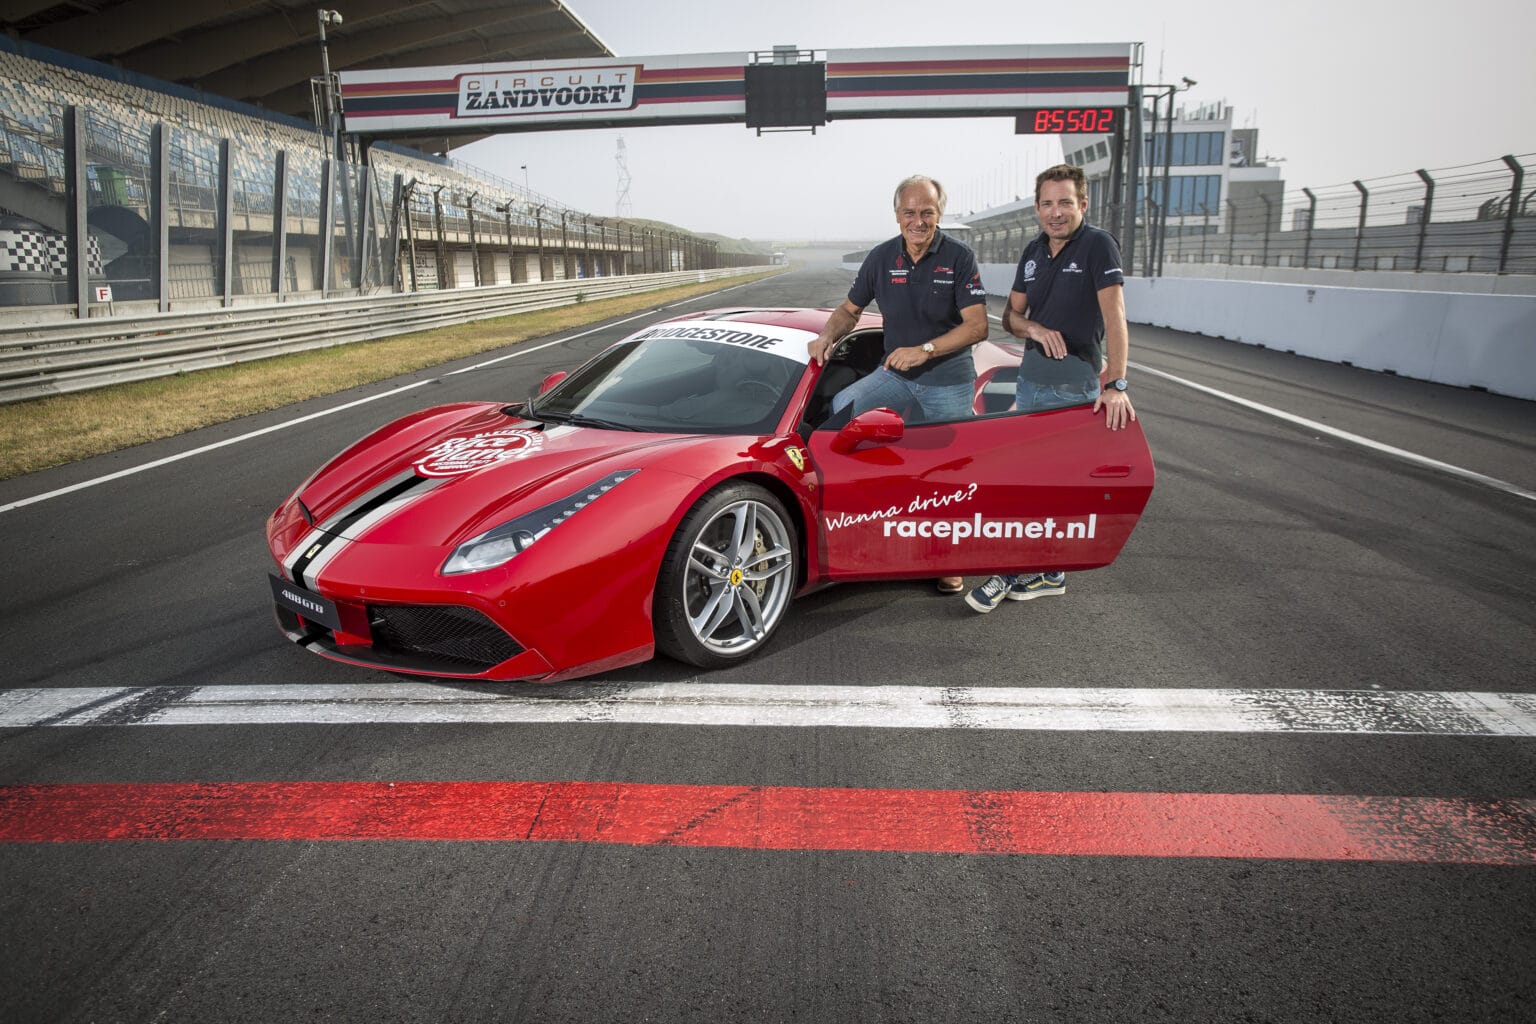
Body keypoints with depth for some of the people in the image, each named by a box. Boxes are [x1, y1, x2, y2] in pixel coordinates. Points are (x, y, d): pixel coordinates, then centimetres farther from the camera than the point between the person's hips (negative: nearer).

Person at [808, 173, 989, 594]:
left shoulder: (959, 257, -11)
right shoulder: (881, 258, 0)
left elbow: (977, 326, -16)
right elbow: (849, 309, 12)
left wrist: (926, 349, -26)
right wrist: (828, 336, -8)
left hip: (949, 380, -3)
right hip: (895, 373, 3)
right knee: (841, 408, -21)